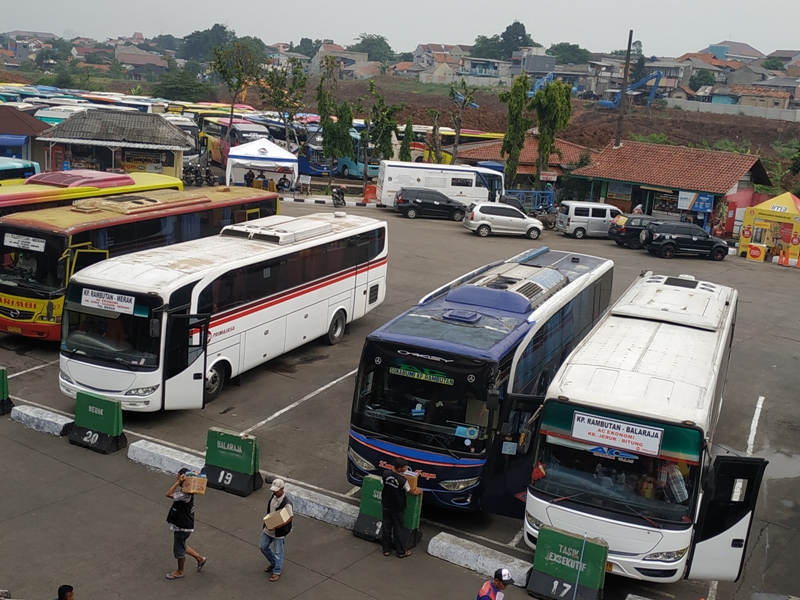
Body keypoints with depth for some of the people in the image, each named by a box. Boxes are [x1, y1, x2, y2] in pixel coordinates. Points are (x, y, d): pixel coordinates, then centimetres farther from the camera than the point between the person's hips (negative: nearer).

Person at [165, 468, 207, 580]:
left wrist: (178, 482, -36)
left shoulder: (186, 495, -30)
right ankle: (200, 559, 38)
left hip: (182, 527, -10)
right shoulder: (185, 491, 1)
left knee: (179, 549, 11)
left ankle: (179, 572, 32)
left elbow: (169, 494, -36)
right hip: (181, 525, 10)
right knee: (182, 547, 25)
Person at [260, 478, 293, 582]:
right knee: (263, 547, 20)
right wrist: (265, 524, 16)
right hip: (268, 528, 8)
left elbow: (290, 517, -22)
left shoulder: (286, 503, -29)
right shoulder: (274, 496, -4)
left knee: (278, 552, 7)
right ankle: (274, 563, 42)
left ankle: (277, 572, 25)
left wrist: (276, 526, -28)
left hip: (279, 531, -8)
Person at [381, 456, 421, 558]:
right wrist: (418, 491, 11)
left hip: (386, 506, 4)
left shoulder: (385, 473, -16)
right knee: (399, 529, 11)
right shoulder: (403, 480, -28)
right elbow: (411, 492, -10)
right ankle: (401, 552, 25)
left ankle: (386, 550, 31)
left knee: (386, 527, 18)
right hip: (397, 508, -4)